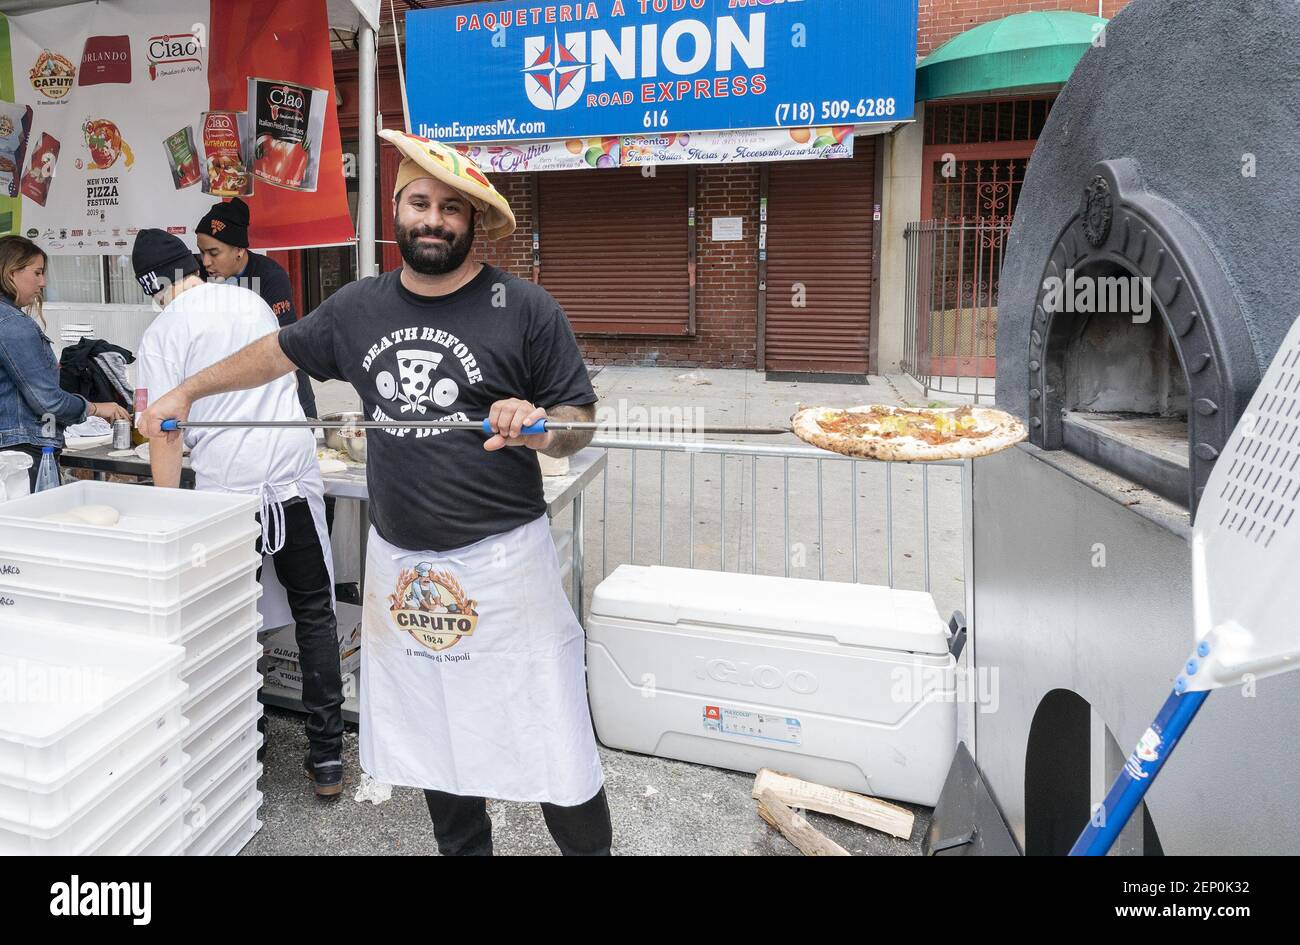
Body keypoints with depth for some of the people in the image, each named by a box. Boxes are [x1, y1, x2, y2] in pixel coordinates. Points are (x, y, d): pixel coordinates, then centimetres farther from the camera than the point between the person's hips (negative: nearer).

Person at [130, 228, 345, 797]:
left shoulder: (162, 334, -2)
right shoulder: (252, 302, 10)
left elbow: (165, 435, -6)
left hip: (226, 488, -3)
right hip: (295, 474, 3)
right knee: (314, 613, 8)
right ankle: (327, 755, 11)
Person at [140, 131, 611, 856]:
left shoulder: (525, 309, -6)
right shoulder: (360, 307, 9)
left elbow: (579, 421, -3)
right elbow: (279, 352, 25)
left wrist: (538, 429, -23)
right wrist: (188, 390, 26)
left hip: (503, 558, -4)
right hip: (400, 561, 5)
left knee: (553, 744, 0)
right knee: (437, 743, 16)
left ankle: (593, 848, 22)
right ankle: (462, 849, 37)